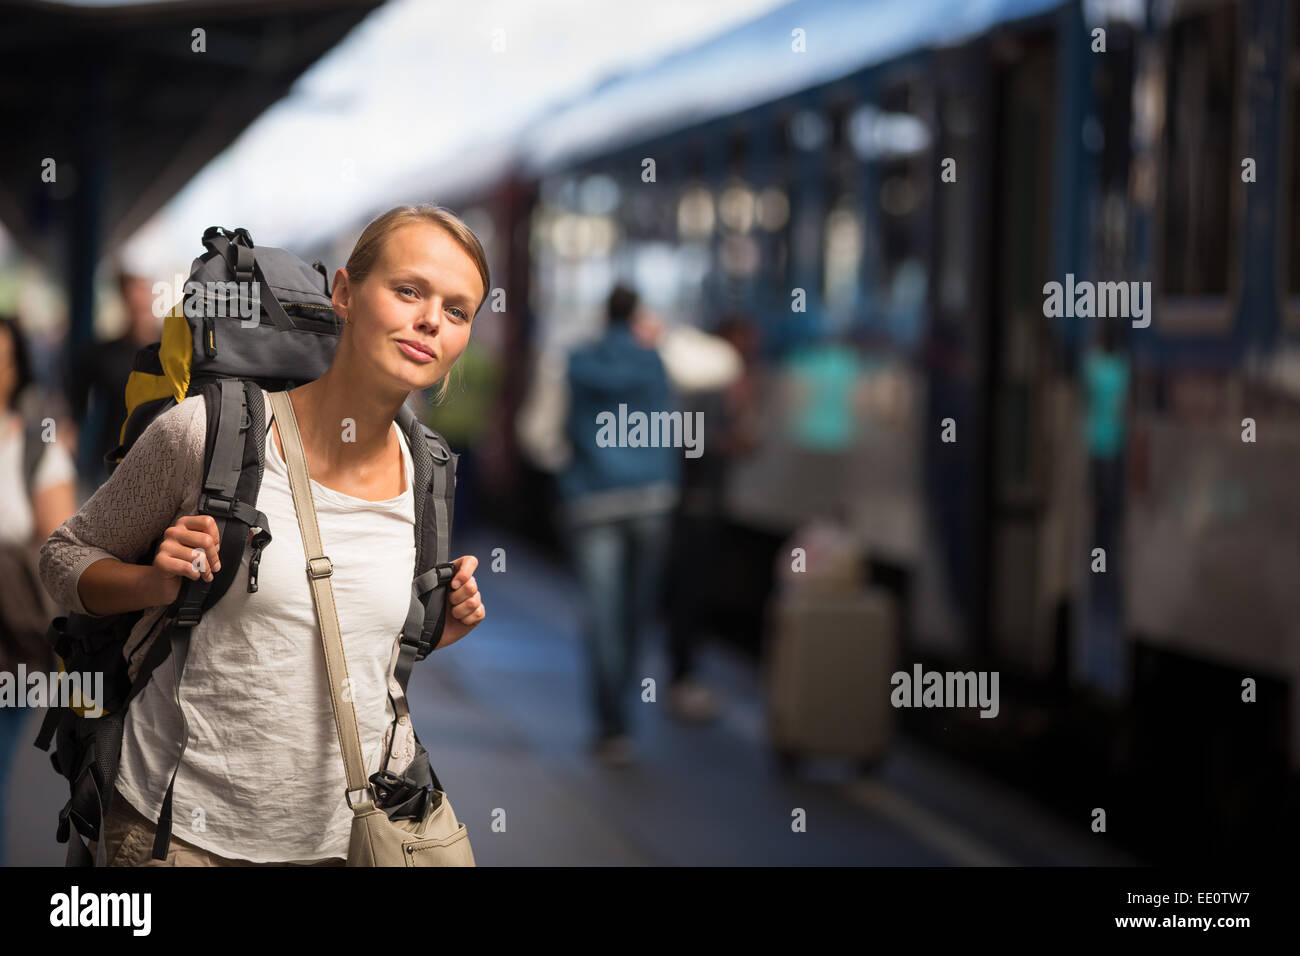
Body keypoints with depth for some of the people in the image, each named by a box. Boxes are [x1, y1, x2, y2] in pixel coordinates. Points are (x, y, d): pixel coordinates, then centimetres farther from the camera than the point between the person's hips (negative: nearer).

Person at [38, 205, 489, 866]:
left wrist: (435, 629, -1)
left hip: (343, 836, 4)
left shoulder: (425, 479, 1)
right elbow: (67, 557, 0)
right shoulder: (206, 432, -13)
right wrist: (158, 582, -18)